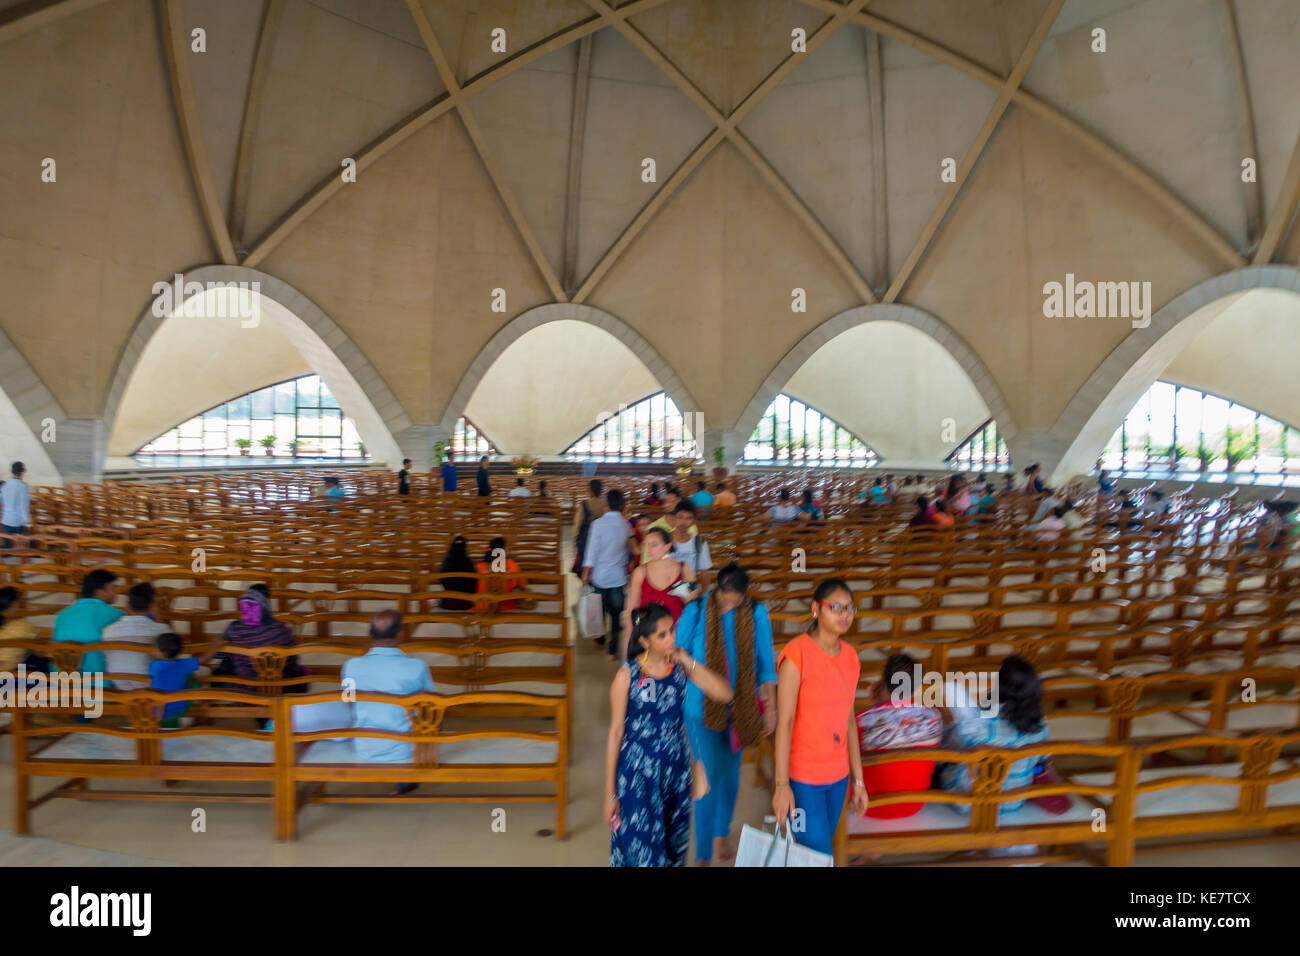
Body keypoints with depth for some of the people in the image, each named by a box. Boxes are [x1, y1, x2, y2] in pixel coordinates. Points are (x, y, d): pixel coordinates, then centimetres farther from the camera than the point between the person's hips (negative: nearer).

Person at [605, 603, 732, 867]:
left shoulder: (680, 666, -5)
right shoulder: (628, 675, -15)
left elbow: (724, 694, -12)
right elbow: (616, 733, -8)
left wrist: (688, 661, -17)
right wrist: (610, 792, -5)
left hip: (676, 769, 4)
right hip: (638, 774, -4)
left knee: (673, 847, 17)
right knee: (640, 846, 4)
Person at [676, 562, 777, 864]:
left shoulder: (757, 614, -10)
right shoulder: (696, 612, -15)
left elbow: (765, 664, -1)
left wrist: (771, 708, 2)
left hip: (741, 707, 2)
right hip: (702, 708, -2)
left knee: (730, 771, 19)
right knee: (708, 778, -3)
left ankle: (722, 833, 44)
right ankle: (703, 855, 14)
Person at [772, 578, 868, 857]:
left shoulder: (850, 656, 4)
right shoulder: (797, 653, -16)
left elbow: (849, 721, 9)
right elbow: (784, 722, -17)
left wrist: (858, 780, 11)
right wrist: (782, 785, -17)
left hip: (837, 776, 6)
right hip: (802, 778, -6)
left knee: (816, 853, 15)